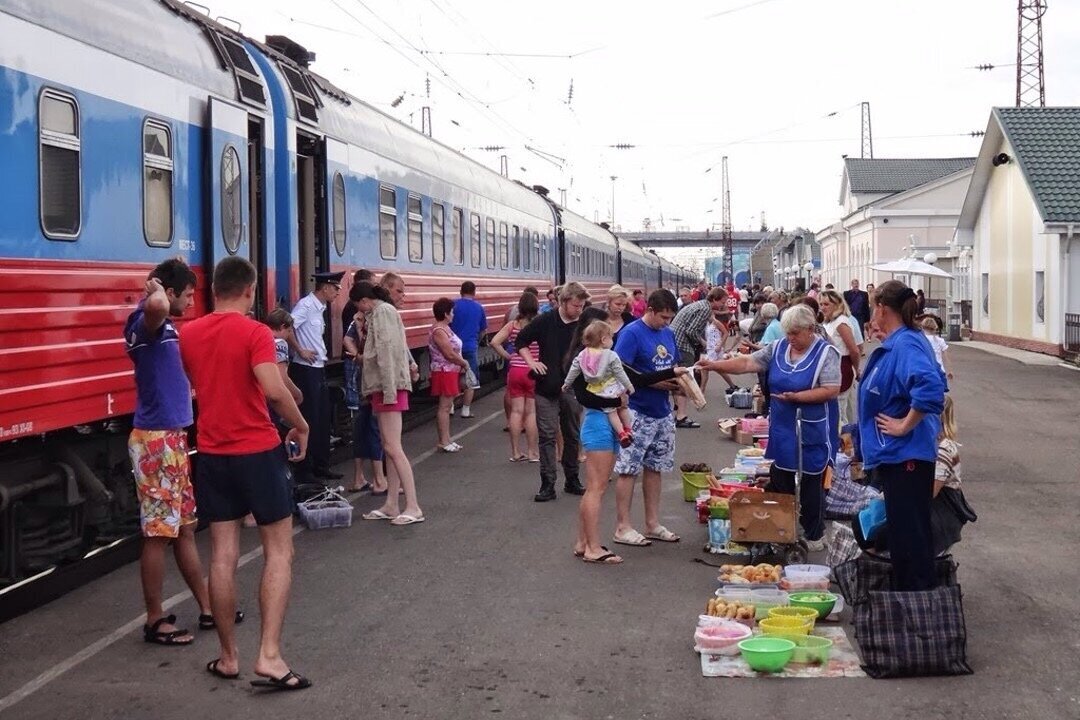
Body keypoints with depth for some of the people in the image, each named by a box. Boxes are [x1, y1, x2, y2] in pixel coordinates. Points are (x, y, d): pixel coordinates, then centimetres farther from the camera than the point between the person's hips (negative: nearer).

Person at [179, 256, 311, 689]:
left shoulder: (188, 335, 5)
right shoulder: (255, 332, -12)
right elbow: (274, 390, -23)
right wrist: (301, 425, -8)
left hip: (212, 454, 5)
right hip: (258, 452, -5)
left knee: (223, 554, 9)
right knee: (278, 551, 4)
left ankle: (228, 657, 16)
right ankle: (269, 656, -6)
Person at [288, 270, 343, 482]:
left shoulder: (320, 308, 14)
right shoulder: (306, 305, -14)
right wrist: (300, 351, -19)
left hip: (318, 369, 9)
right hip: (305, 370, -9)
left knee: (323, 418, 14)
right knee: (308, 420, -4)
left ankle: (321, 466, 24)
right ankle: (305, 470, 4)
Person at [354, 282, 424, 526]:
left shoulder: (382, 312, -9)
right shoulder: (380, 313, 18)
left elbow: (387, 350, -17)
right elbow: (399, 344, 31)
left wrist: (389, 389, -22)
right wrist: (410, 364, 45)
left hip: (388, 385, -10)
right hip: (382, 387, 10)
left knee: (393, 448, -12)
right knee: (389, 448, 7)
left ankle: (413, 507, -13)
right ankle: (391, 506, 9)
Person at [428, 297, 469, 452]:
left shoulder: (445, 328, 13)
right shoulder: (439, 331, -18)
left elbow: (454, 351, 16)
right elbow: (450, 354, -21)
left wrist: (462, 363, 1)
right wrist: (464, 363, -6)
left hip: (451, 371, 10)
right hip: (445, 372, -10)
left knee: (446, 406, 12)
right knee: (444, 407, -6)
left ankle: (446, 440, 16)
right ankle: (444, 442, -4)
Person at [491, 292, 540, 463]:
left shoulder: (512, 325, 0)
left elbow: (494, 342, -7)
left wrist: (507, 356, 3)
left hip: (515, 370, 3)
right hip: (533, 372, -3)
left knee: (516, 411, 8)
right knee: (531, 413, 4)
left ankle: (515, 452, 14)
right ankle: (533, 452, 10)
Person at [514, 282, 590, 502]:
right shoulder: (545, 322, -6)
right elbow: (520, 341, 6)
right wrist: (531, 362, -4)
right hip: (547, 388, -1)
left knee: (572, 436, 11)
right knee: (547, 436, 1)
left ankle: (572, 479, 24)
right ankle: (547, 484, 5)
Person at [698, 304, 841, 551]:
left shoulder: (826, 353, -10)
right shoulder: (778, 348, 5)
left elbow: (831, 390, -17)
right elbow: (748, 363, 0)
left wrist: (796, 396, -23)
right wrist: (714, 365, -10)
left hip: (811, 432, -5)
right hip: (782, 430, 5)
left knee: (811, 484, 6)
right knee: (779, 482, 11)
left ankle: (814, 536, 20)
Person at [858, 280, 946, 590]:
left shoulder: (906, 344, -21)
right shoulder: (896, 343, 10)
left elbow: (930, 387, -37)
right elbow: (935, 379, 23)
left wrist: (906, 425, -26)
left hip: (905, 456, -11)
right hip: (895, 454, 11)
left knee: (910, 534, -2)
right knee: (902, 531, 19)